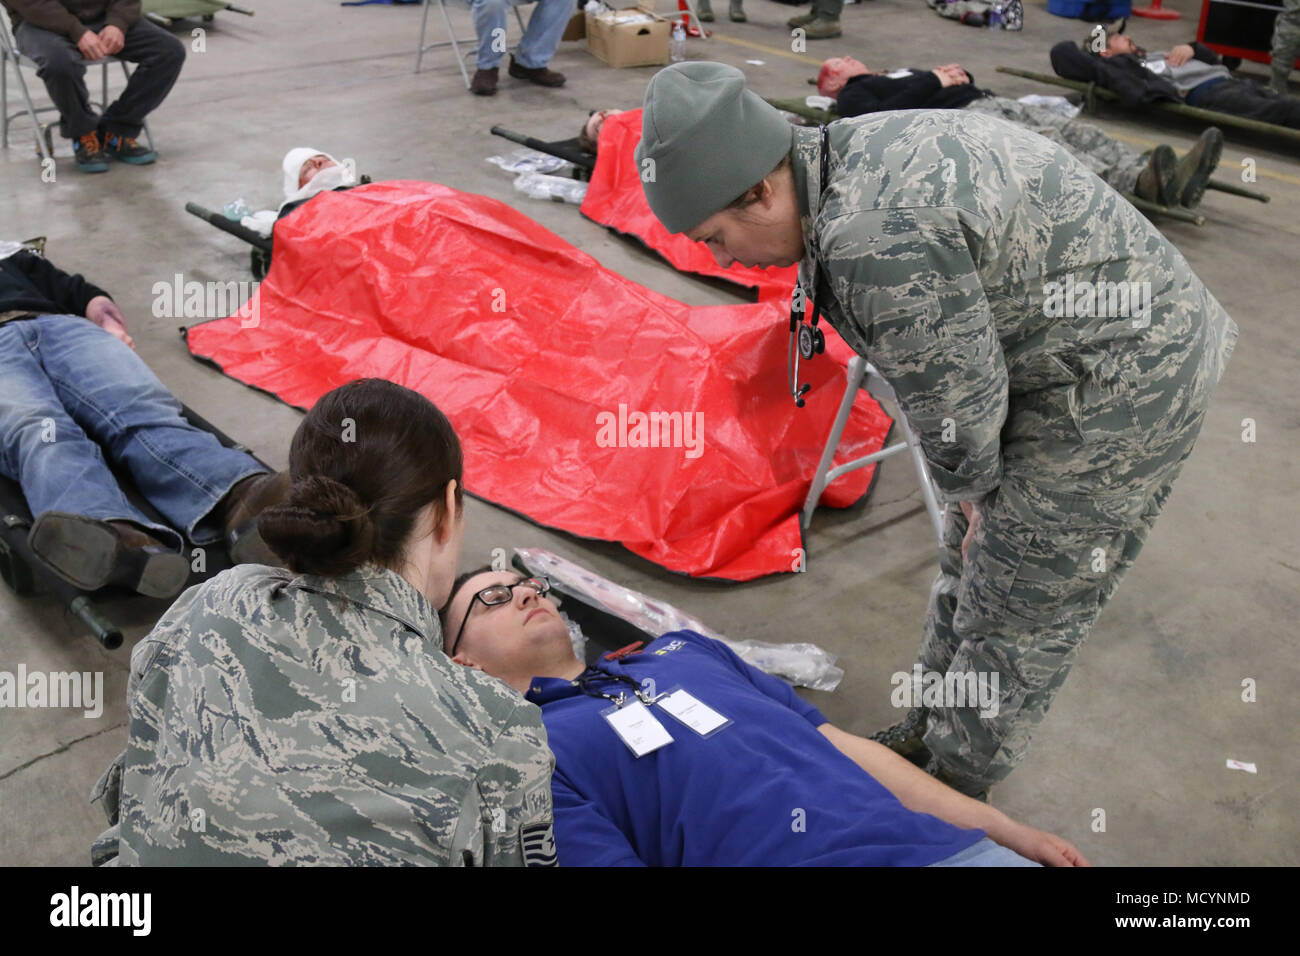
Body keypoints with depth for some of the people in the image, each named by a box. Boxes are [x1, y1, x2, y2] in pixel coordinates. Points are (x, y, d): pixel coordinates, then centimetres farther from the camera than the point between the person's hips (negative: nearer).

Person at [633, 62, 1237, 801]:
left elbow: (958, 398, -22)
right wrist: (974, 491, 7)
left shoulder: (880, 239, -33)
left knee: (1017, 611, 6)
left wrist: (974, 486, 0)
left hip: (1119, 391, -10)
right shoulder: (845, 157, 0)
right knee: (972, 560, 22)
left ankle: (955, 784, 28)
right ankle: (929, 732, 42)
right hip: (1055, 358, 10)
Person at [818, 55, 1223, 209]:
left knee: (1072, 130, -17)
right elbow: (881, 119, -10)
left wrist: (959, 73, 13)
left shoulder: (898, 73, 39)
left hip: (988, 101, 8)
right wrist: (935, 82, -5)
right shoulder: (853, 95, 14)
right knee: (1043, 145, -33)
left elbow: (961, 82, 37)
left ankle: (1166, 178, -38)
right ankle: (1143, 182, -55)